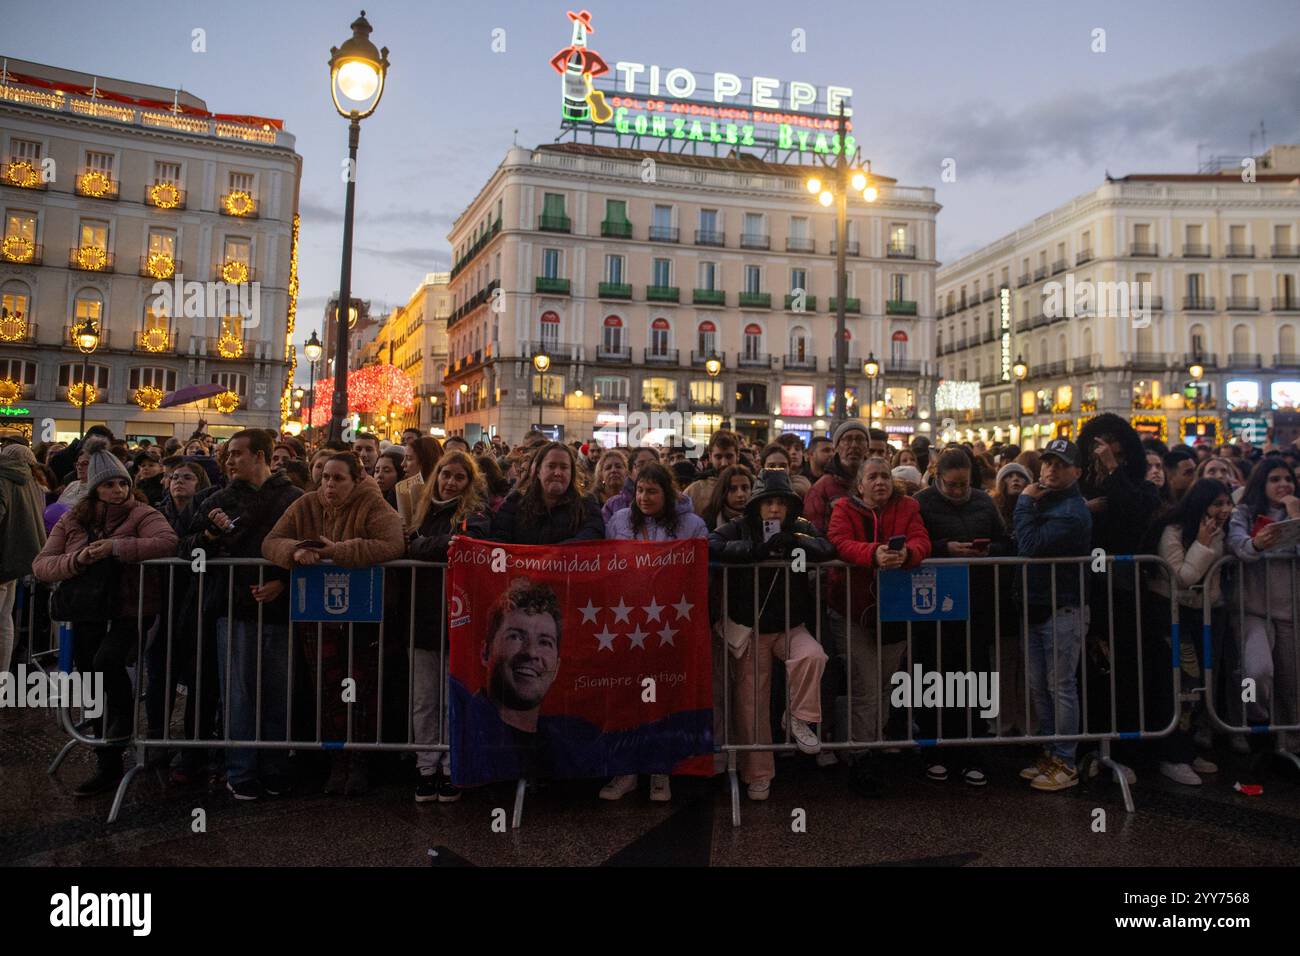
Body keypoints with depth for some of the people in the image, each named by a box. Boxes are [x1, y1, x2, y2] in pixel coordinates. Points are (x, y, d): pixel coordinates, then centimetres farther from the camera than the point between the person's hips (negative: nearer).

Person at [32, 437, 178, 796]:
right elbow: (41, 565, 1)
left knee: (107, 661, -31)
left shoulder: (141, 514, -7)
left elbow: (169, 542, -26)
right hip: (88, 616, 5)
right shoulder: (72, 521, 7)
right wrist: (77, 560, -18)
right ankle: (107, 766, 28)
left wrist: (116, 546, -27)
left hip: (130, 613, -5)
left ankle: (126, 714, 1)